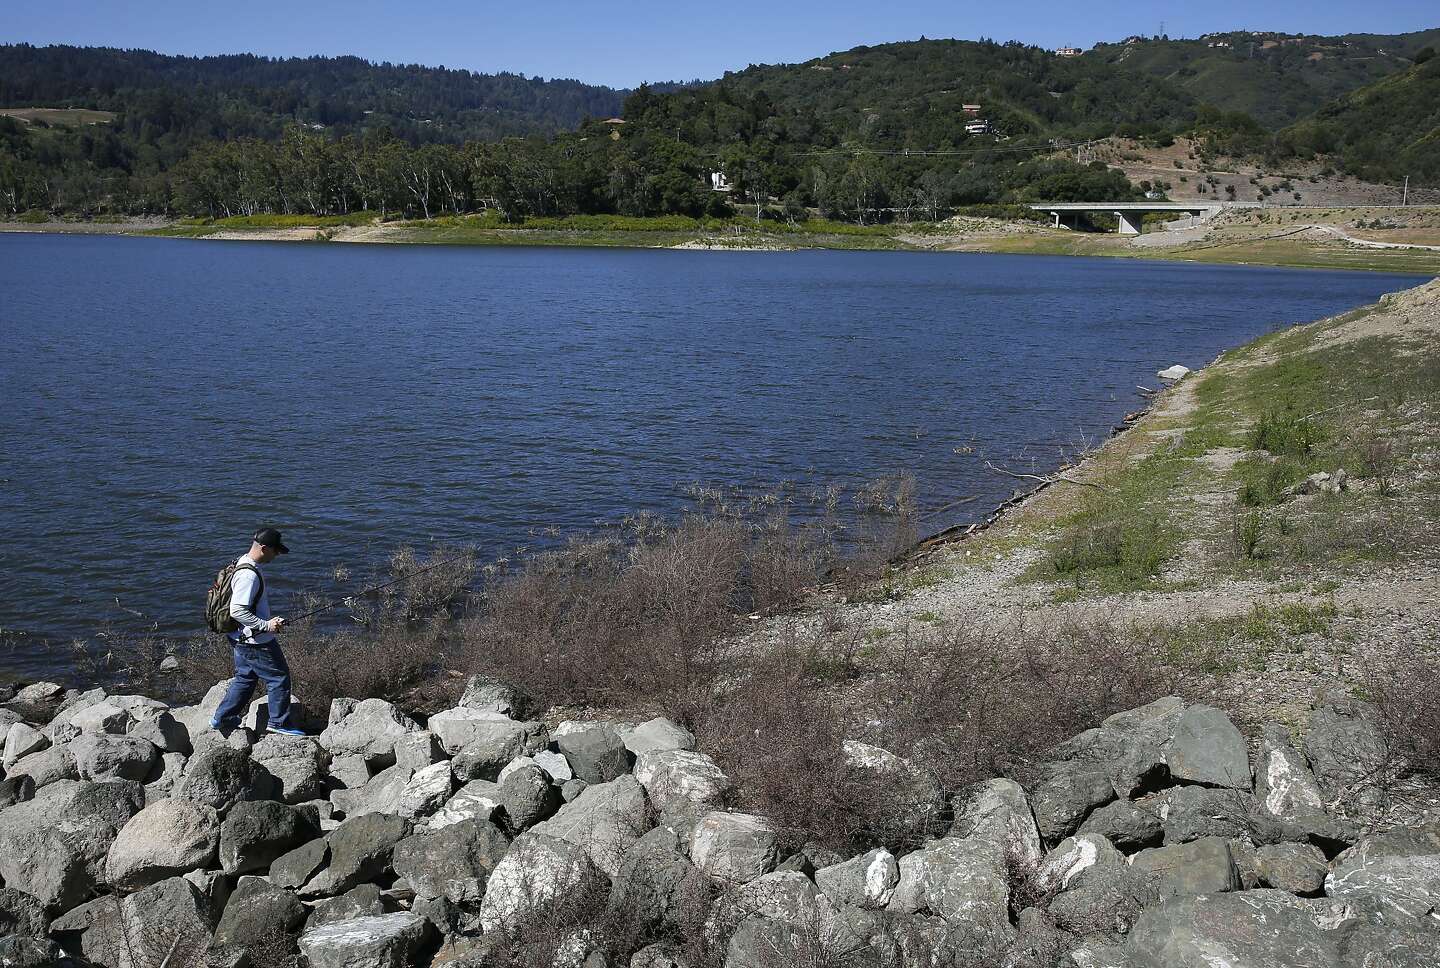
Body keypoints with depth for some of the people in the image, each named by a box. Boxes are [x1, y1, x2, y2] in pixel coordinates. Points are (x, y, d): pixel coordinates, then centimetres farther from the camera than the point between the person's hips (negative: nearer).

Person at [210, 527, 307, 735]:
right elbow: (237, 611, -30)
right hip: (256, 641, -10)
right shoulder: (249, 575, -26)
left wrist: (268, 620, 19)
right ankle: (280, 723, 13)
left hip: (242, 639, 10)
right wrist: (266, 625, -26)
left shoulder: (244, 563, 7)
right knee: (279, 677, 2)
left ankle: (222, 719, 31)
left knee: (245, 678, 22)